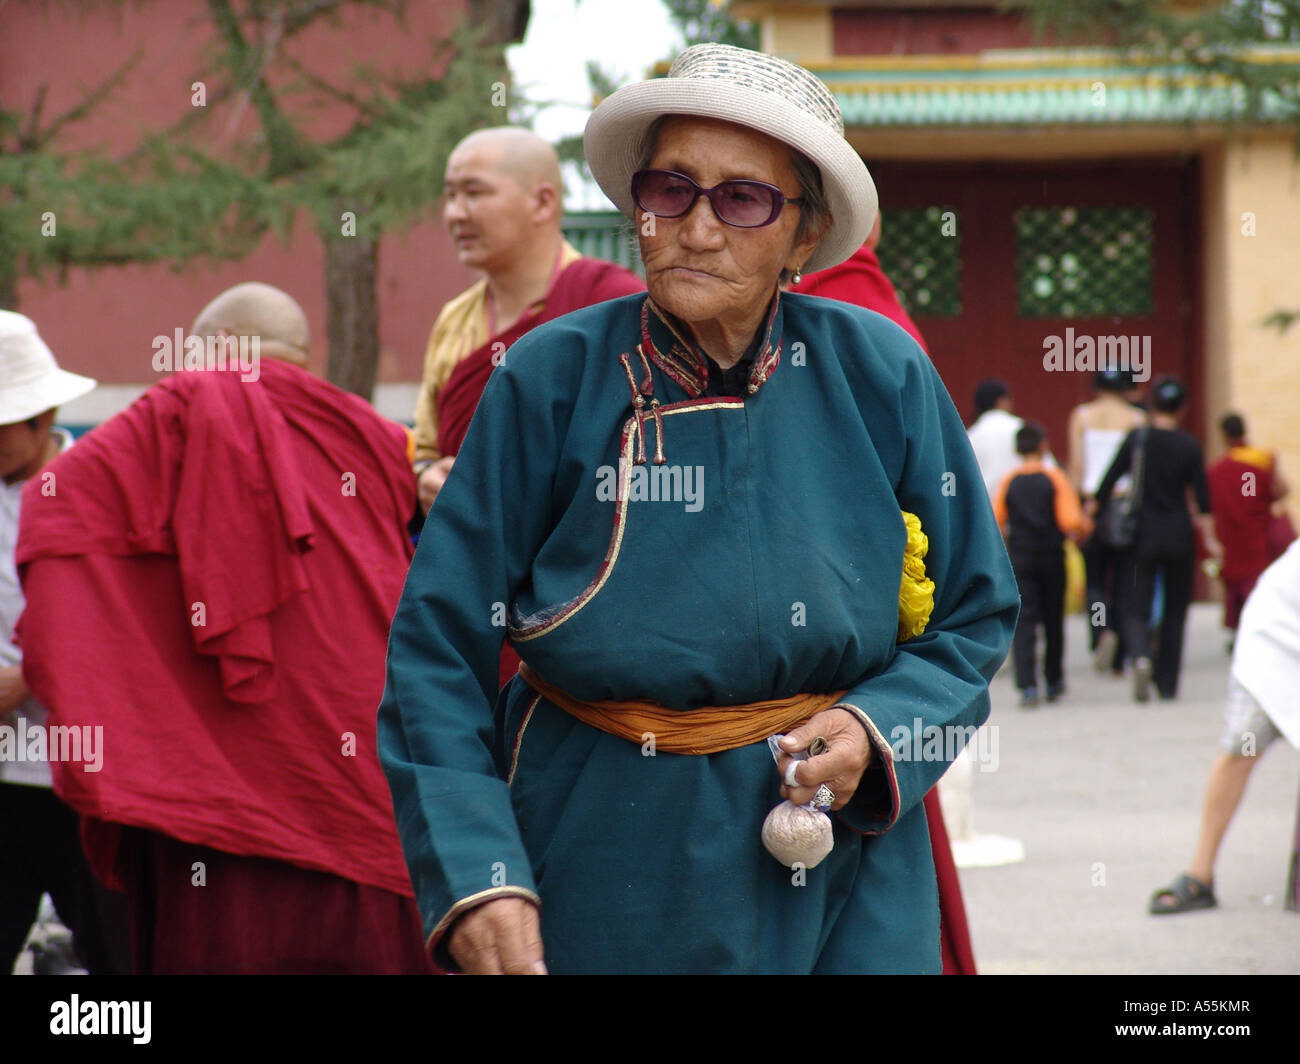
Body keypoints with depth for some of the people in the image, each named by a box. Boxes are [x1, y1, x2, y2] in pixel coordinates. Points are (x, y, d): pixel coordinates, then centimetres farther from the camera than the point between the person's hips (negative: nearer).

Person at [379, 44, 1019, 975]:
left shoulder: (880, 377, -2)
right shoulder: (554, 378, -7)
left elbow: (975, 621, 7)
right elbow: (437, 650, -7)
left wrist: (877, 730, -12)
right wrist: (472, 880, -17)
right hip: (594, 879, -1)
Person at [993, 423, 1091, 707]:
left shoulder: (1008, 481, -1)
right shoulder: (1054, 478, -6)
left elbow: (995, 524, 2)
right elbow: (1070, 521, -12)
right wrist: (1084, 526, 9)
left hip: (1019, 558, 0)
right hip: (1051, 557, 0)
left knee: (1023, 622, -3)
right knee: (1053, 620, 15)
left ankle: (1027, 686, -17)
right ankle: (1054, 682, 25)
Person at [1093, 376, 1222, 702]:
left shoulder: (1136, 439, -4)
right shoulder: (1189, 446, -3)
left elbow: (1107, 484, -3)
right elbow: (1202, 497, -3)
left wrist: (1087, 518, 7)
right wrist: (1209, 539, 4)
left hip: (1143, 532, -1)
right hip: (1179, 534, 1)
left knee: (1137, 608, 2)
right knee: (1175, 610, 12)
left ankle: (1140, 656, -28)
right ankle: (1167, 684, 15)